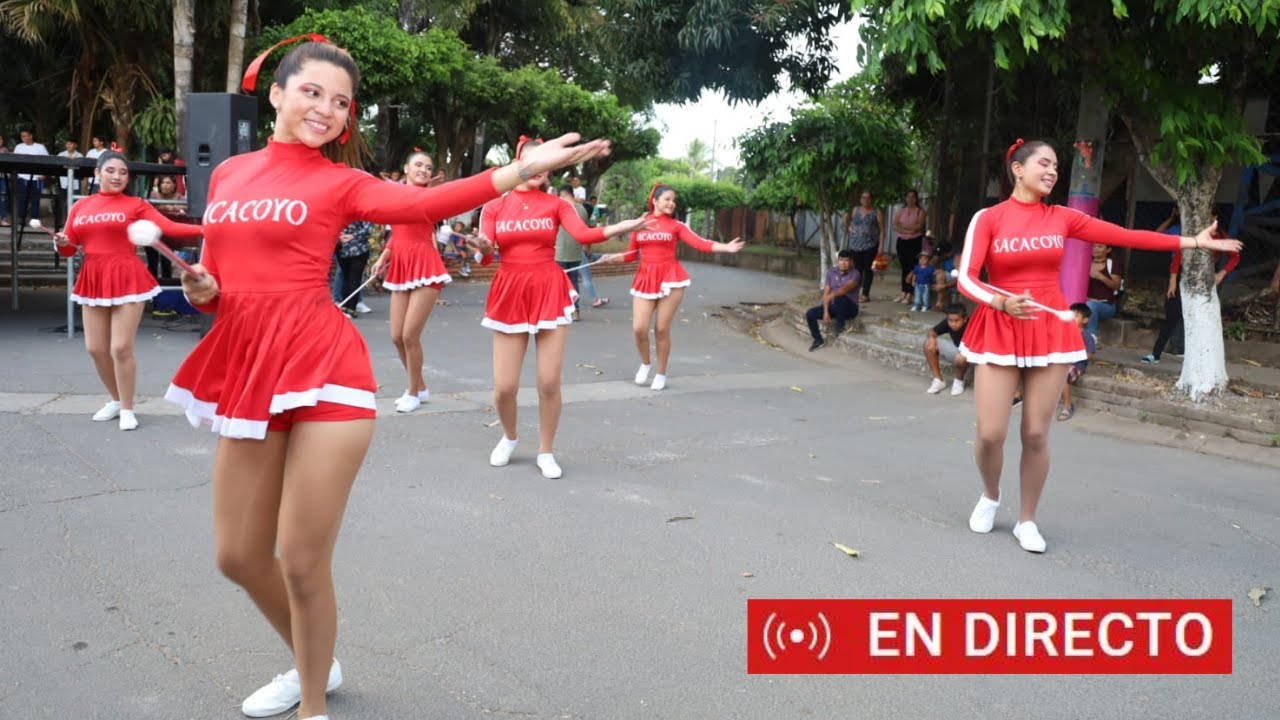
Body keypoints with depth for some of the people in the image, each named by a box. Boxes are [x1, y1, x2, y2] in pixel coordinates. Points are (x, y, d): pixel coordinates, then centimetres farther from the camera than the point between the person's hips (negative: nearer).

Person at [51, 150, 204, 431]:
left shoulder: (136, 204, 1)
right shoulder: (80, 207, 12)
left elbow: (169, 227, -13)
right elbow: (68, 249, 15)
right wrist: (62, 243, -8)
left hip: (127, 279, -4)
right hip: (93, 280, 4)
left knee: (121, 348, -7)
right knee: (95, 348, 7)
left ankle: (127, 409, 9)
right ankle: (116, 400, 29)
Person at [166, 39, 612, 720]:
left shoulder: (341, 182, 0)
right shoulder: (228, 174, 14)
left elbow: (423, 203, -20)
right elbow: (223, 281, 21)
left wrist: (521, 169, -34)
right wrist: (202, 290, -4)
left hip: (322, 370, -5)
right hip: (247, 373, 6)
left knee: (303, 563, -1)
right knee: (238, 555, 14)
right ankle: (312, 664, 42)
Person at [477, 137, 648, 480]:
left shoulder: (556, 204, 4)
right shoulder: (495, 206, 4)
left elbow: (583, 234, -14)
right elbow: (485, 255, -5)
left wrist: (622, 226, -29)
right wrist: (483, 247, -28)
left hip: (549, 291, 0)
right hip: (509, 294, 0)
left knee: (550, 382, -2)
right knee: (504, 386, -1)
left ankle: (546, 452, 17)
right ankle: (509, 437, 30)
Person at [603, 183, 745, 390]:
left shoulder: (676, 225, 3)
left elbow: (700, 243, -7)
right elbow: (632, 253, 12)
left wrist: (726, 247, -19)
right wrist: (613, 257, -5)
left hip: (670, 277, -1)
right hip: (646, 278, 1)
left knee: (662, 329, 1)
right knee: (639, 328, -5)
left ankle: (661, 374, 18)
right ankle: (645, 364, 25)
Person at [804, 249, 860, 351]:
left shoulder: (855, 274, -14)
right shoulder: (831, 273, 2)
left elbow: (846, 288, -33)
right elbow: (826, 293, 0)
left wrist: (833, 295, -51)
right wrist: (826, 311, -12)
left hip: (849, 308, -5)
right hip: (834, 307, 5)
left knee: (840, 297, -39)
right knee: (810, 314, -14)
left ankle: (840, 324, -15)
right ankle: (818, 340, 5)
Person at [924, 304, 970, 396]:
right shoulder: (947, 322, -17)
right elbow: (932, 331, -3)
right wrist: (932, 338, -24)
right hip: (956, 349, 6)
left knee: (961, 358, -40)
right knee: (928, 344, -14)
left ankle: (959, 381, -4)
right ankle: (938, 380, -3)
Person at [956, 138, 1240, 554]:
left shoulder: (1062, 218, 7)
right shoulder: (988, 218, -3)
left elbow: (1125, 236, 6)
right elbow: (966, 278, -11)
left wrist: (1194, 242, 5)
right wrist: (1002, 302, -29)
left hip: (1050, 331, 2)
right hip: (999, 331, -2)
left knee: (1037, 434, 3)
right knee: (990, 433, -4)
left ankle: (1027, 520, 18)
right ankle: (990, 498, 26)